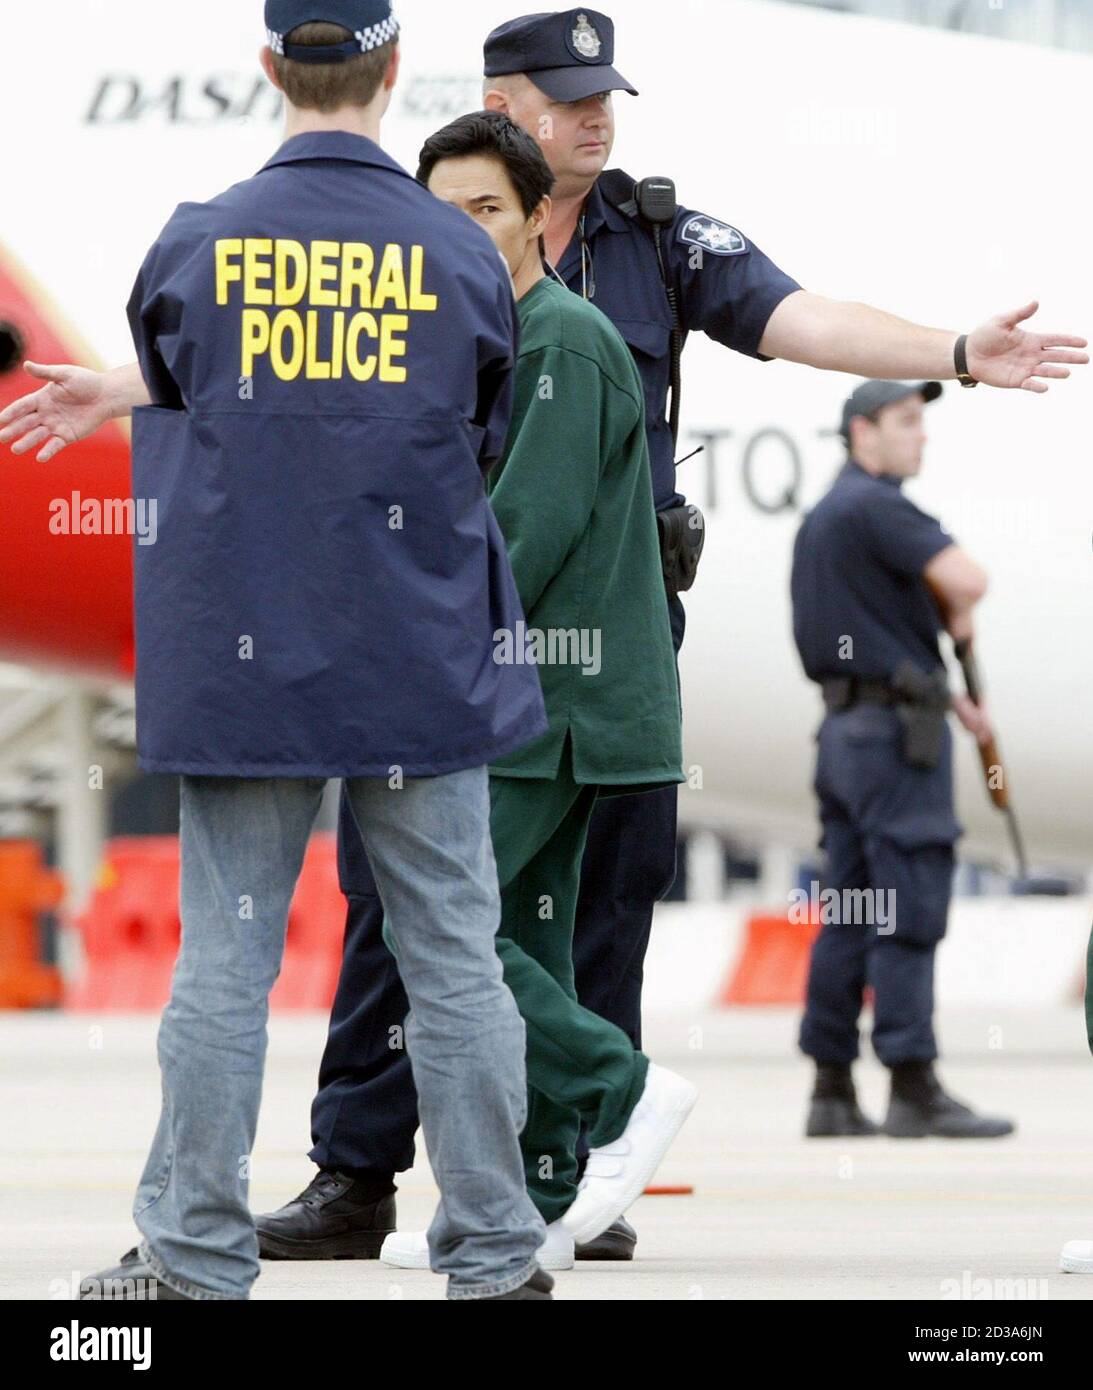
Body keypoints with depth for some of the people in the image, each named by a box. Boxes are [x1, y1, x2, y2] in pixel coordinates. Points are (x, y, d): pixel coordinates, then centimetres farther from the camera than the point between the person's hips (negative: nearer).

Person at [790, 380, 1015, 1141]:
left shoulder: (822, 518, 20)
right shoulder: (874, 506, -12)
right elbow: (966, 579, -23)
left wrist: (956, 701, 26)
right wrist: (960, 615, 1)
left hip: (845, 728, 10)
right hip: (897, 729, -10)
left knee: (848, 917, 9)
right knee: (908, 911, -9)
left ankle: (832, 1092, 9)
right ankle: (915, 1091, -10)